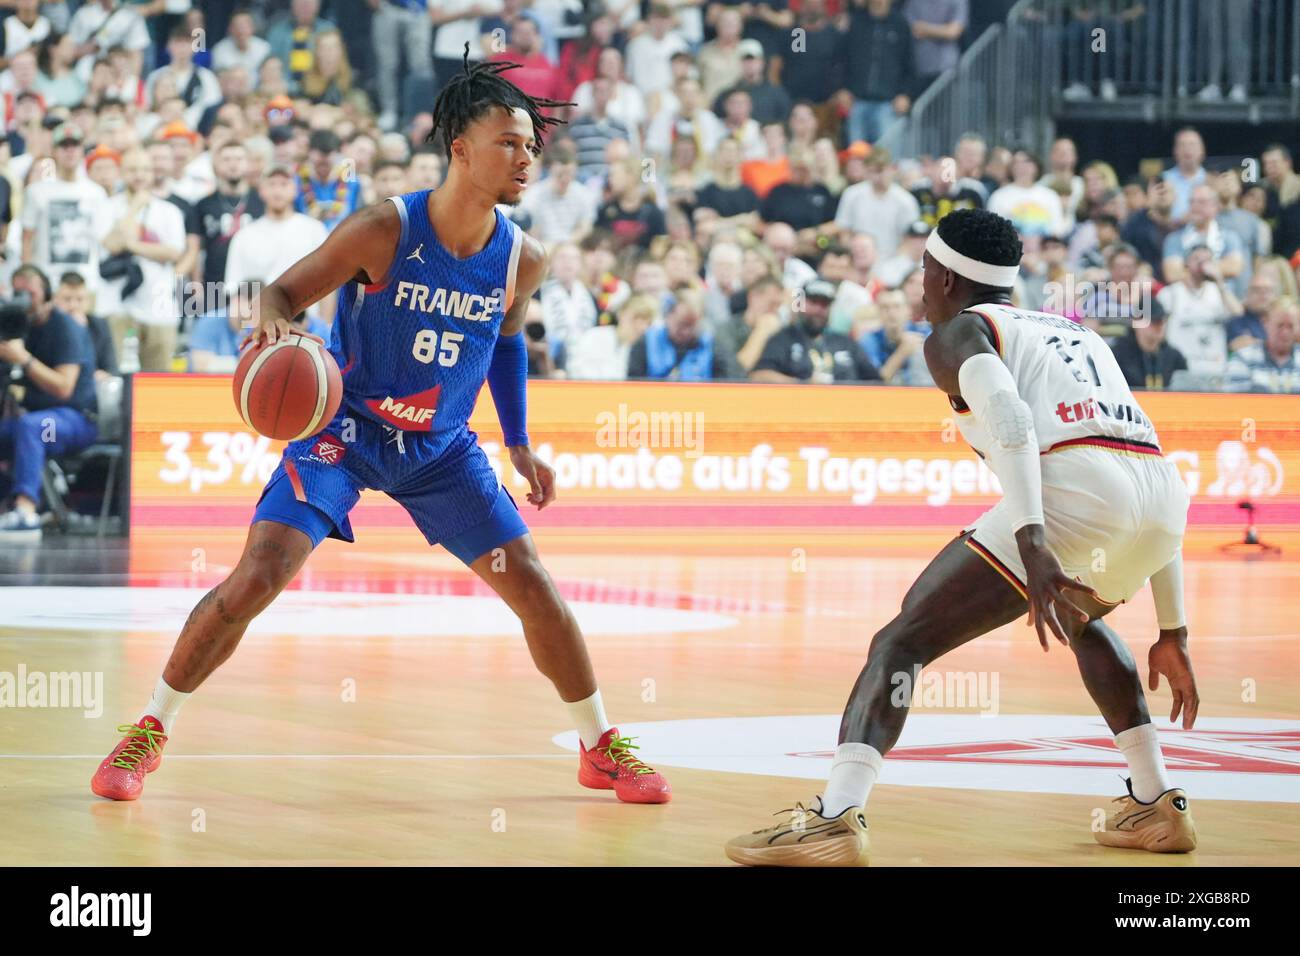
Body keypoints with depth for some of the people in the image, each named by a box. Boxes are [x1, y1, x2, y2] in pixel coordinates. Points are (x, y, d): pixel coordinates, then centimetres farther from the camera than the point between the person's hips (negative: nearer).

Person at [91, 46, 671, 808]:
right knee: (257, 578, -16)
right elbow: (284, 293, -14)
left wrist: (520, 443, 10)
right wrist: (275, 324, -38)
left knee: (530, 583, -2)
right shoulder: (384, 230, -22)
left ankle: (602, 748, 16)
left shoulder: (523, 258, -8)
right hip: (345, 428, -4)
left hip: (441, 447, 4)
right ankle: (149, 731, 0)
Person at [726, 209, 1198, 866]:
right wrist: (1172, 633, 38)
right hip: (1166, 491, 7)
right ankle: (1156, 807, 33)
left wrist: (1031, 542, -22)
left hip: (1075, 486, -7)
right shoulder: (1077, 333, 37)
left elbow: (1008, 417, -8)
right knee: (1078, 618, 38)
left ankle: (836, 818, -23)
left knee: (904, 640, -3)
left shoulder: (957, 332, 16)